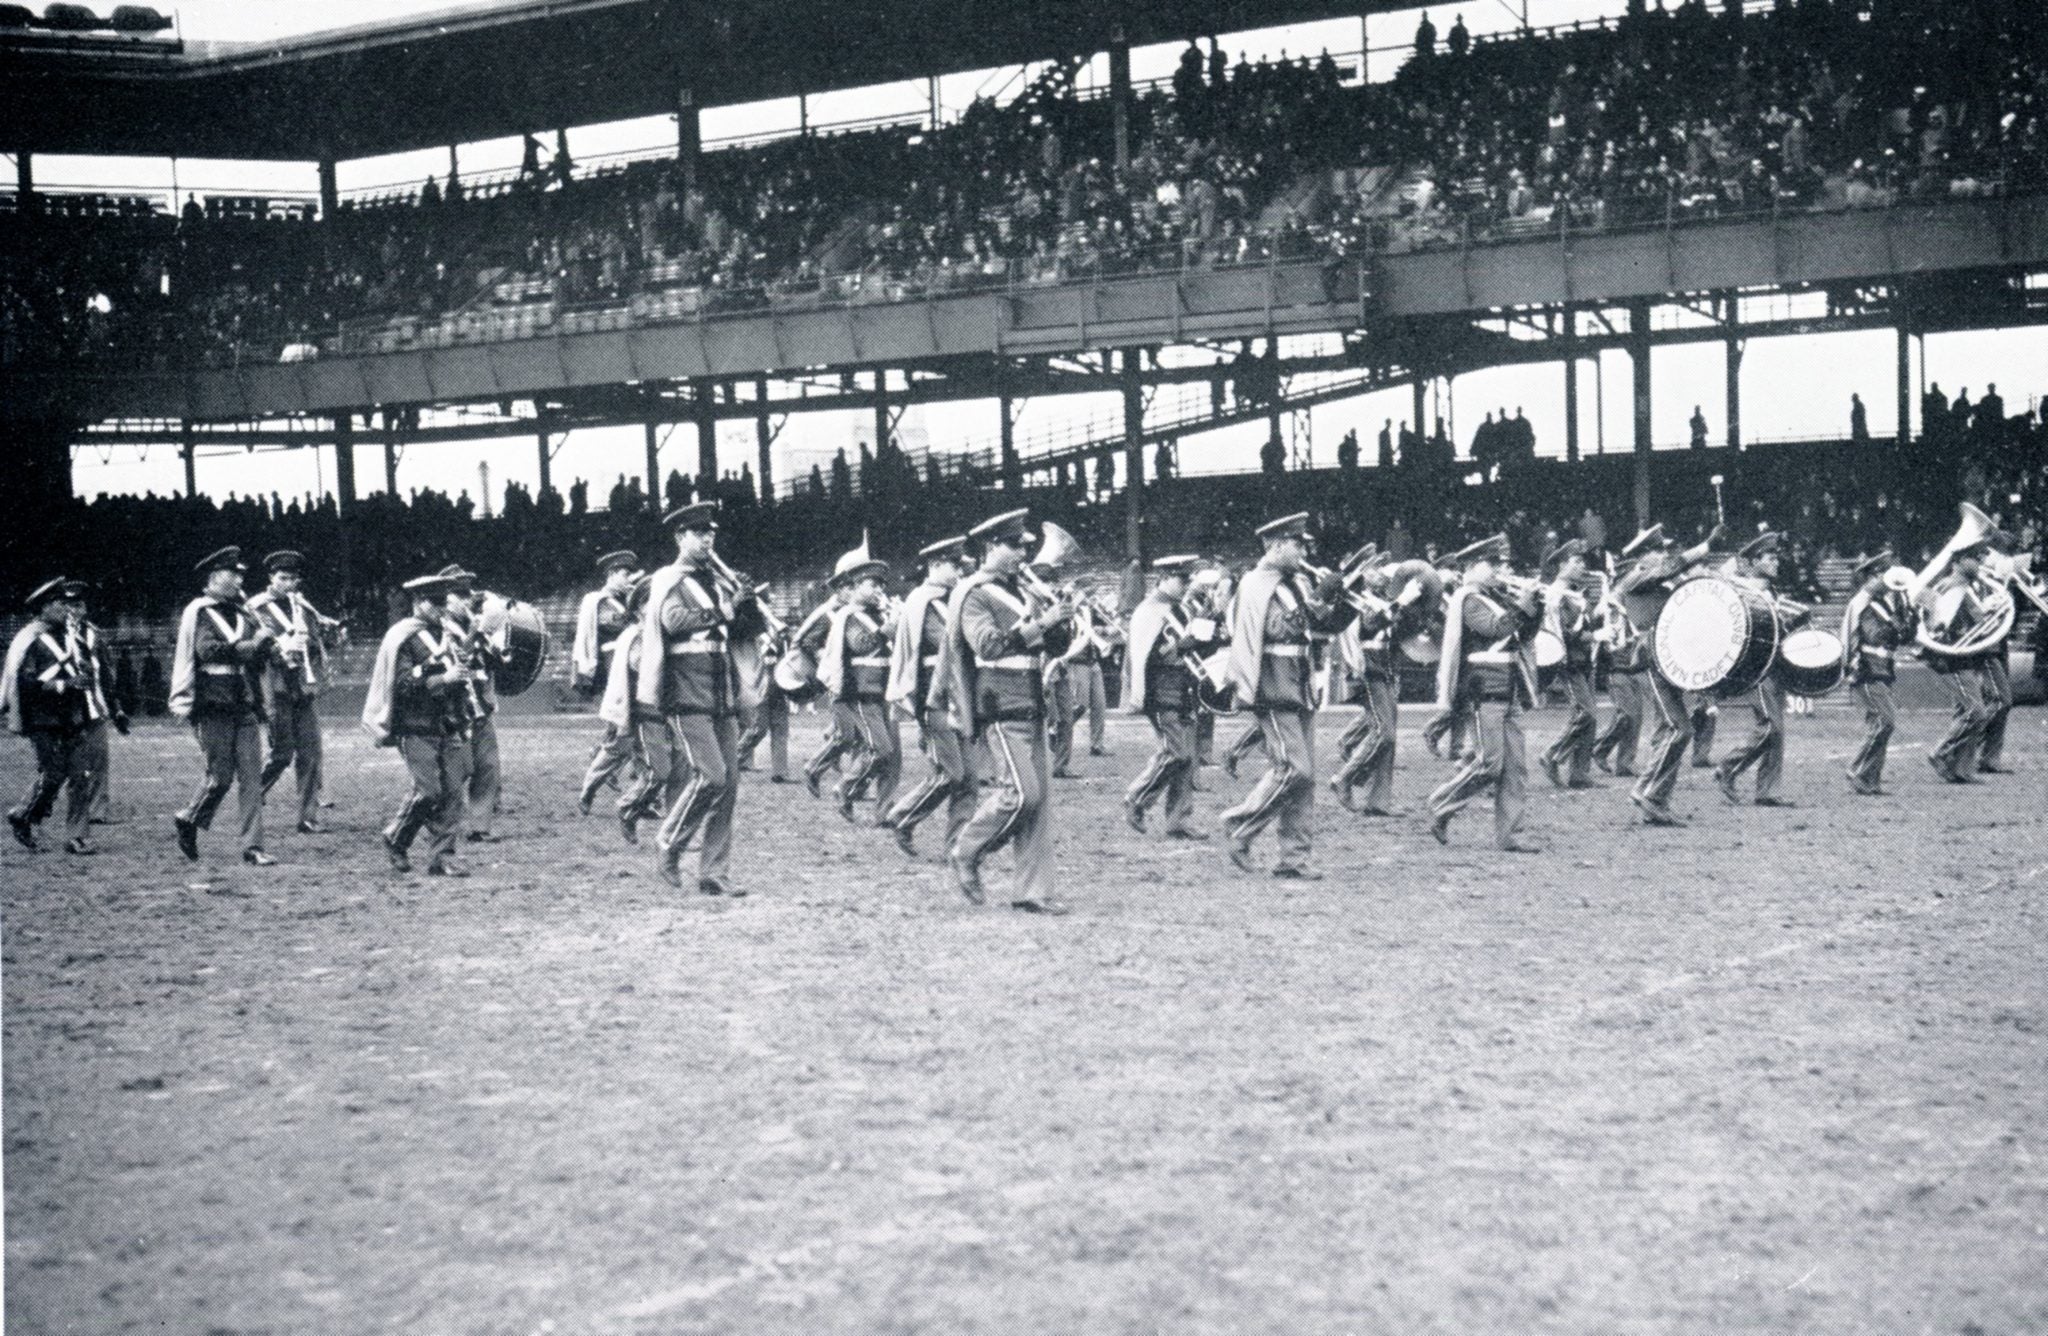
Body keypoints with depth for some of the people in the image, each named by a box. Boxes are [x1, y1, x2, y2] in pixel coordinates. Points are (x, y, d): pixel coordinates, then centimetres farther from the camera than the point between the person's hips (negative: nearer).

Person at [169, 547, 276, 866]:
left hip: (245, 706, 6)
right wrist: (248, 646, -19)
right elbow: (208, 650, -17)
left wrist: (265, 642, -8)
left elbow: (260, 654, 13)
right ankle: (188, 820, 24)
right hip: (214, 706, -6)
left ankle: (253, 848, -1)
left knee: (251, 776, -1)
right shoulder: (200, 613, -2)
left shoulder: (242, 614, 17)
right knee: (220, 774, -3)